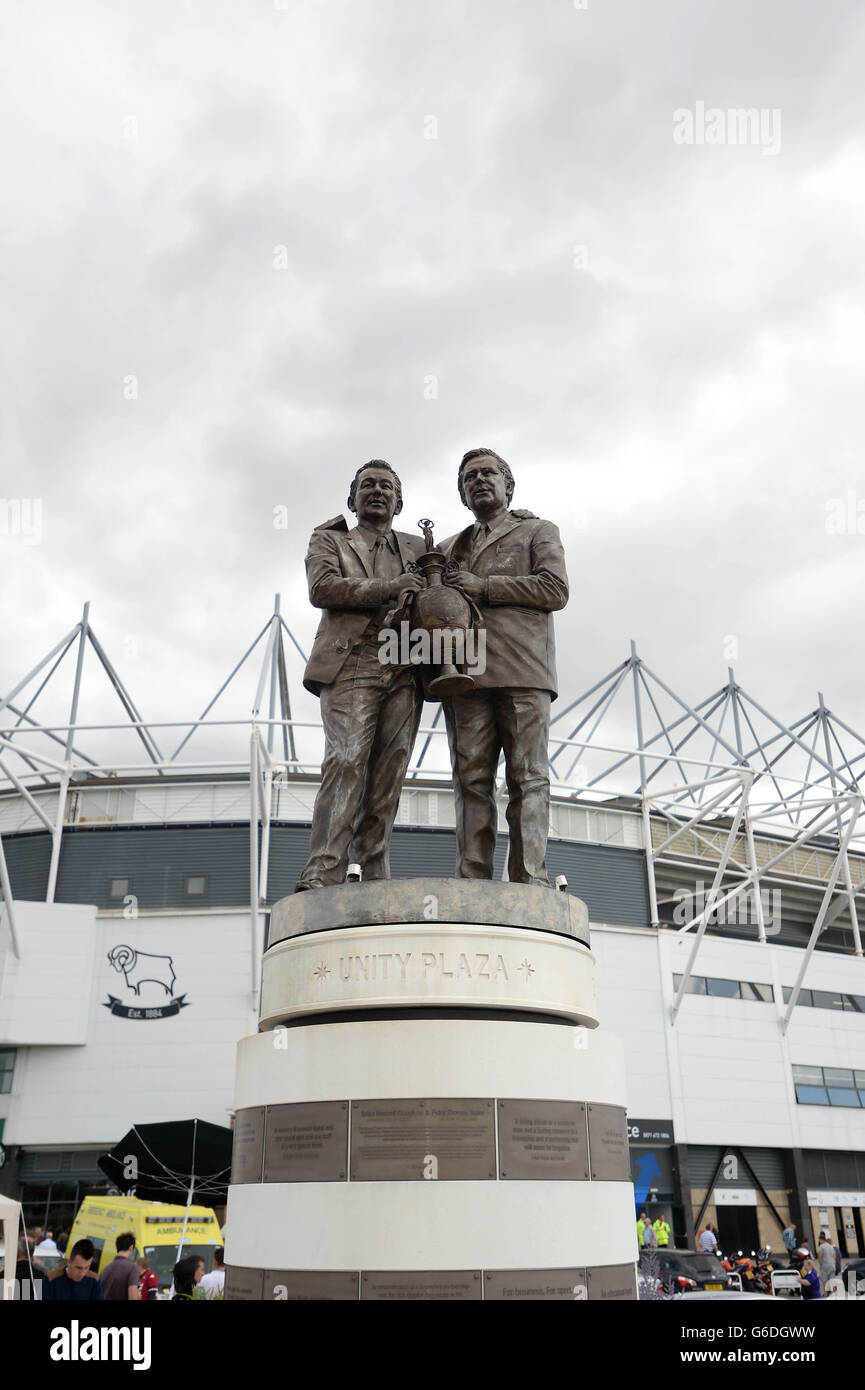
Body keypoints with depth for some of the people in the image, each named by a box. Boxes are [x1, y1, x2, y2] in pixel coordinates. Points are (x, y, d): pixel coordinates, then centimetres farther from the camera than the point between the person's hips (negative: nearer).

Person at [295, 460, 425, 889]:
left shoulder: (415, 548, 27)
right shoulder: (328, 540, 19)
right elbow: (322, 588, 0)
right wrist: (386, 588, -9)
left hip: (403, 672, 3)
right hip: (350, 664, -3)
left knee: (388, 773, -6)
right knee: (346, 762, -20)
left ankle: (372, 878, -6)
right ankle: (323, 874, -25)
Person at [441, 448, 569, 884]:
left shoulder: (539, 532, 18)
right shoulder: (450, 548, 30)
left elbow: (555, 589, 1)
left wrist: (484, 586, -4)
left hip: (521, 671, -3)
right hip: (466, 676, 3)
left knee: (528, 779, -8)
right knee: (471, 779, -4)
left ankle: (530, 882, -11)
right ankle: (471, 884, -5)